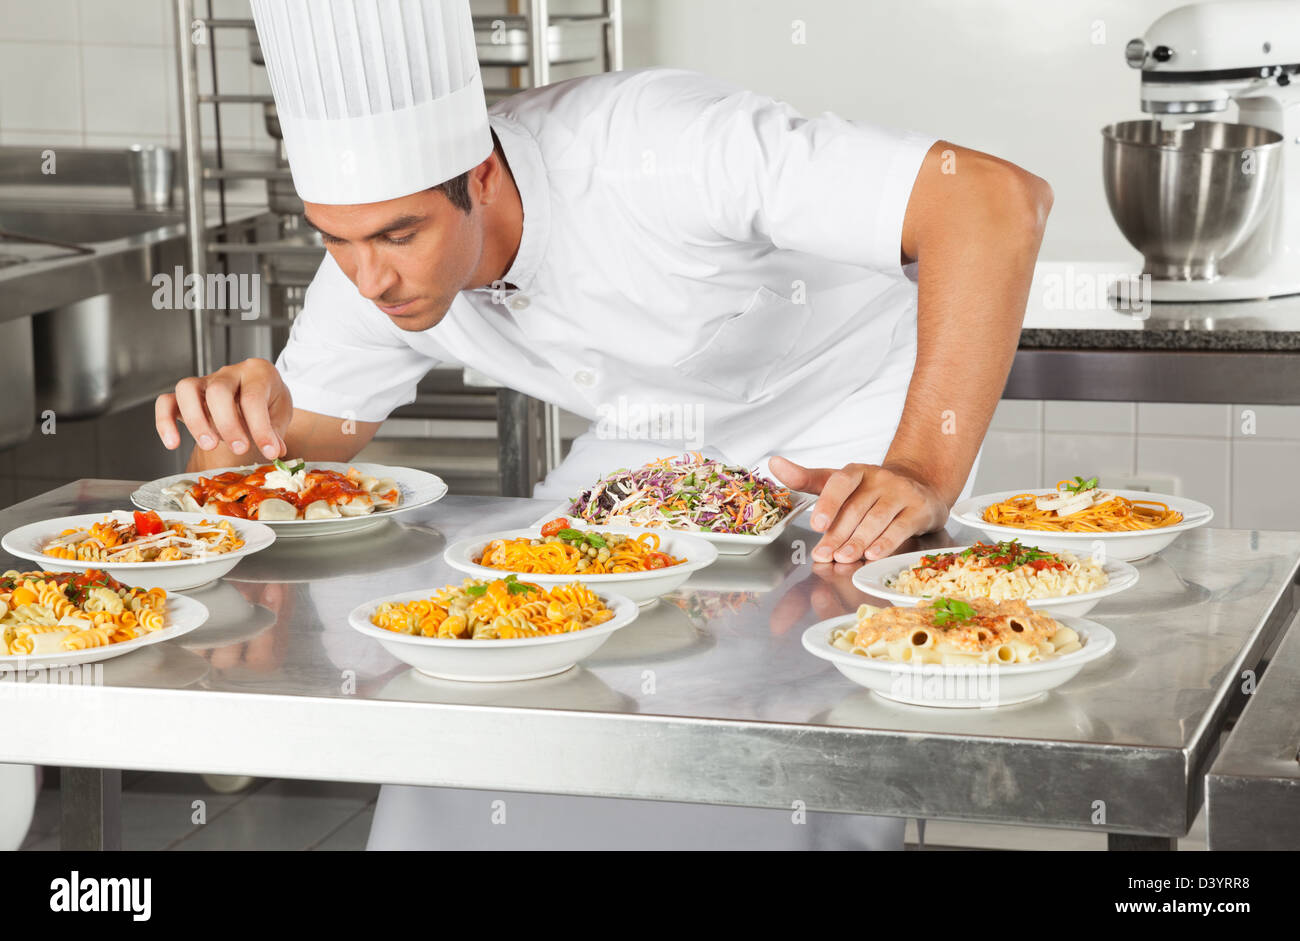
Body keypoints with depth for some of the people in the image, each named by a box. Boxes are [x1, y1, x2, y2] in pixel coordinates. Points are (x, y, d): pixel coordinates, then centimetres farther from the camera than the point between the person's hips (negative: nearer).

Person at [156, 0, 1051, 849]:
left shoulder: (653, 149, -40)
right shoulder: (373, 263, -19)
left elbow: (1000, 201, -44)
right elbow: (305, 441, -6)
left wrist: (925, 478, -49)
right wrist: (243, 424, -31)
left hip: (851, 435, -5)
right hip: (660, 441, 5)